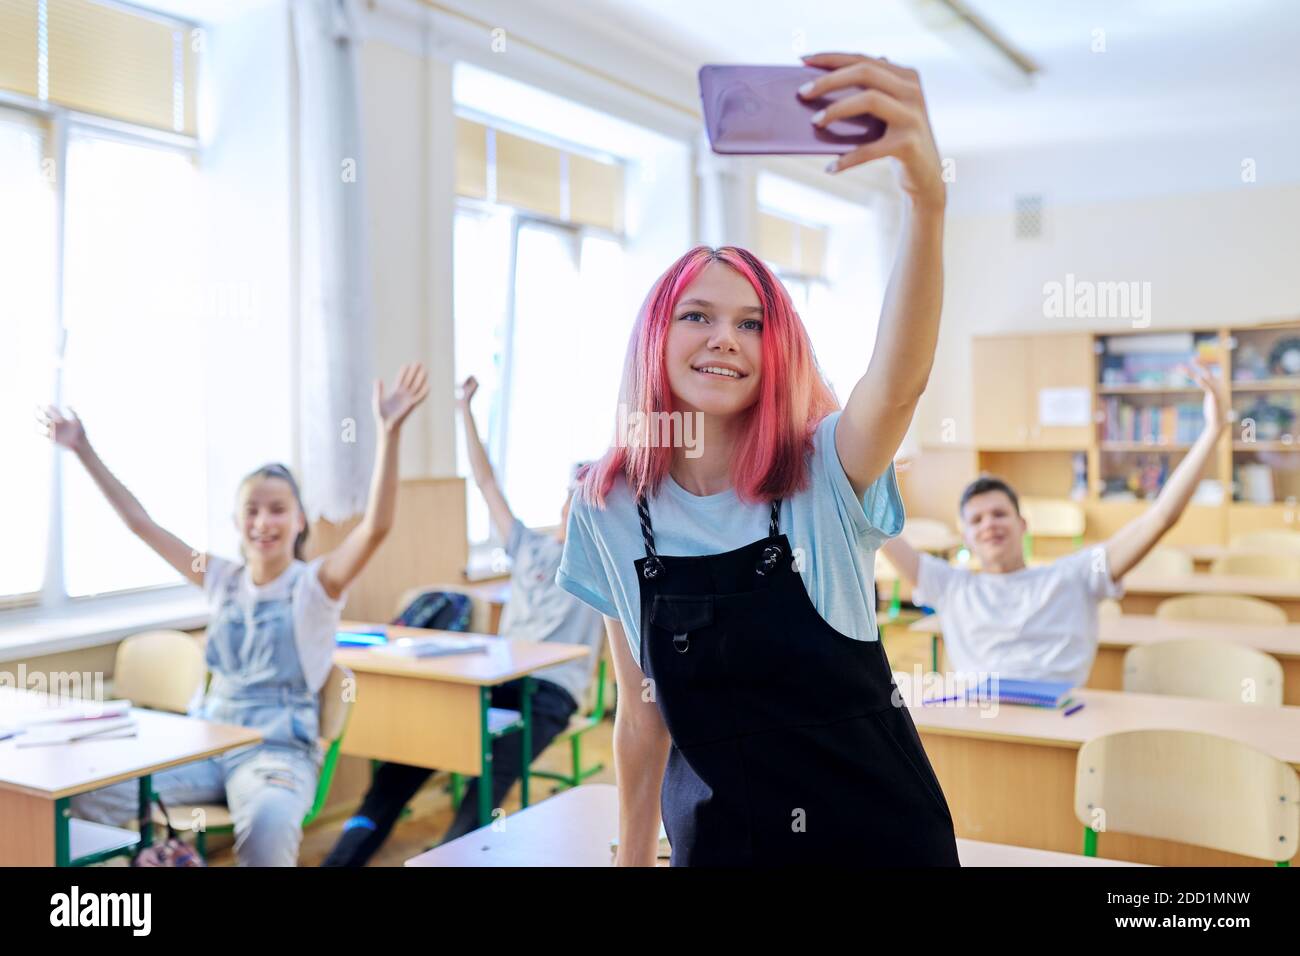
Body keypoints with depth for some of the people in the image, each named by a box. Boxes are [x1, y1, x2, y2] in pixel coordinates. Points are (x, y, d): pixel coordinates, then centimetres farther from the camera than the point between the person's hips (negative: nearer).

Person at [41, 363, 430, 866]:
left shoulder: (317, 583, -4)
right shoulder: (223, 579, 11)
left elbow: (376, 526, -21)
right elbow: (141, 523, 13)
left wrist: (388, 432, -33)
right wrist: (84, 450, 11)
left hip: (280, 749, -4)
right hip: (207, 740, 5)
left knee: (267, 822, -38)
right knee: (87, 789, -18)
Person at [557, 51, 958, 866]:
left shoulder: (828, 472, -15)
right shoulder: (610, 511, -7)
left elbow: (901, 382, -38)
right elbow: (642, 713, 1)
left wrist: (927, 200, -52)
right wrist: (634, 856, 5)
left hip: (877, 827, -2)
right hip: (719, 833, 2)